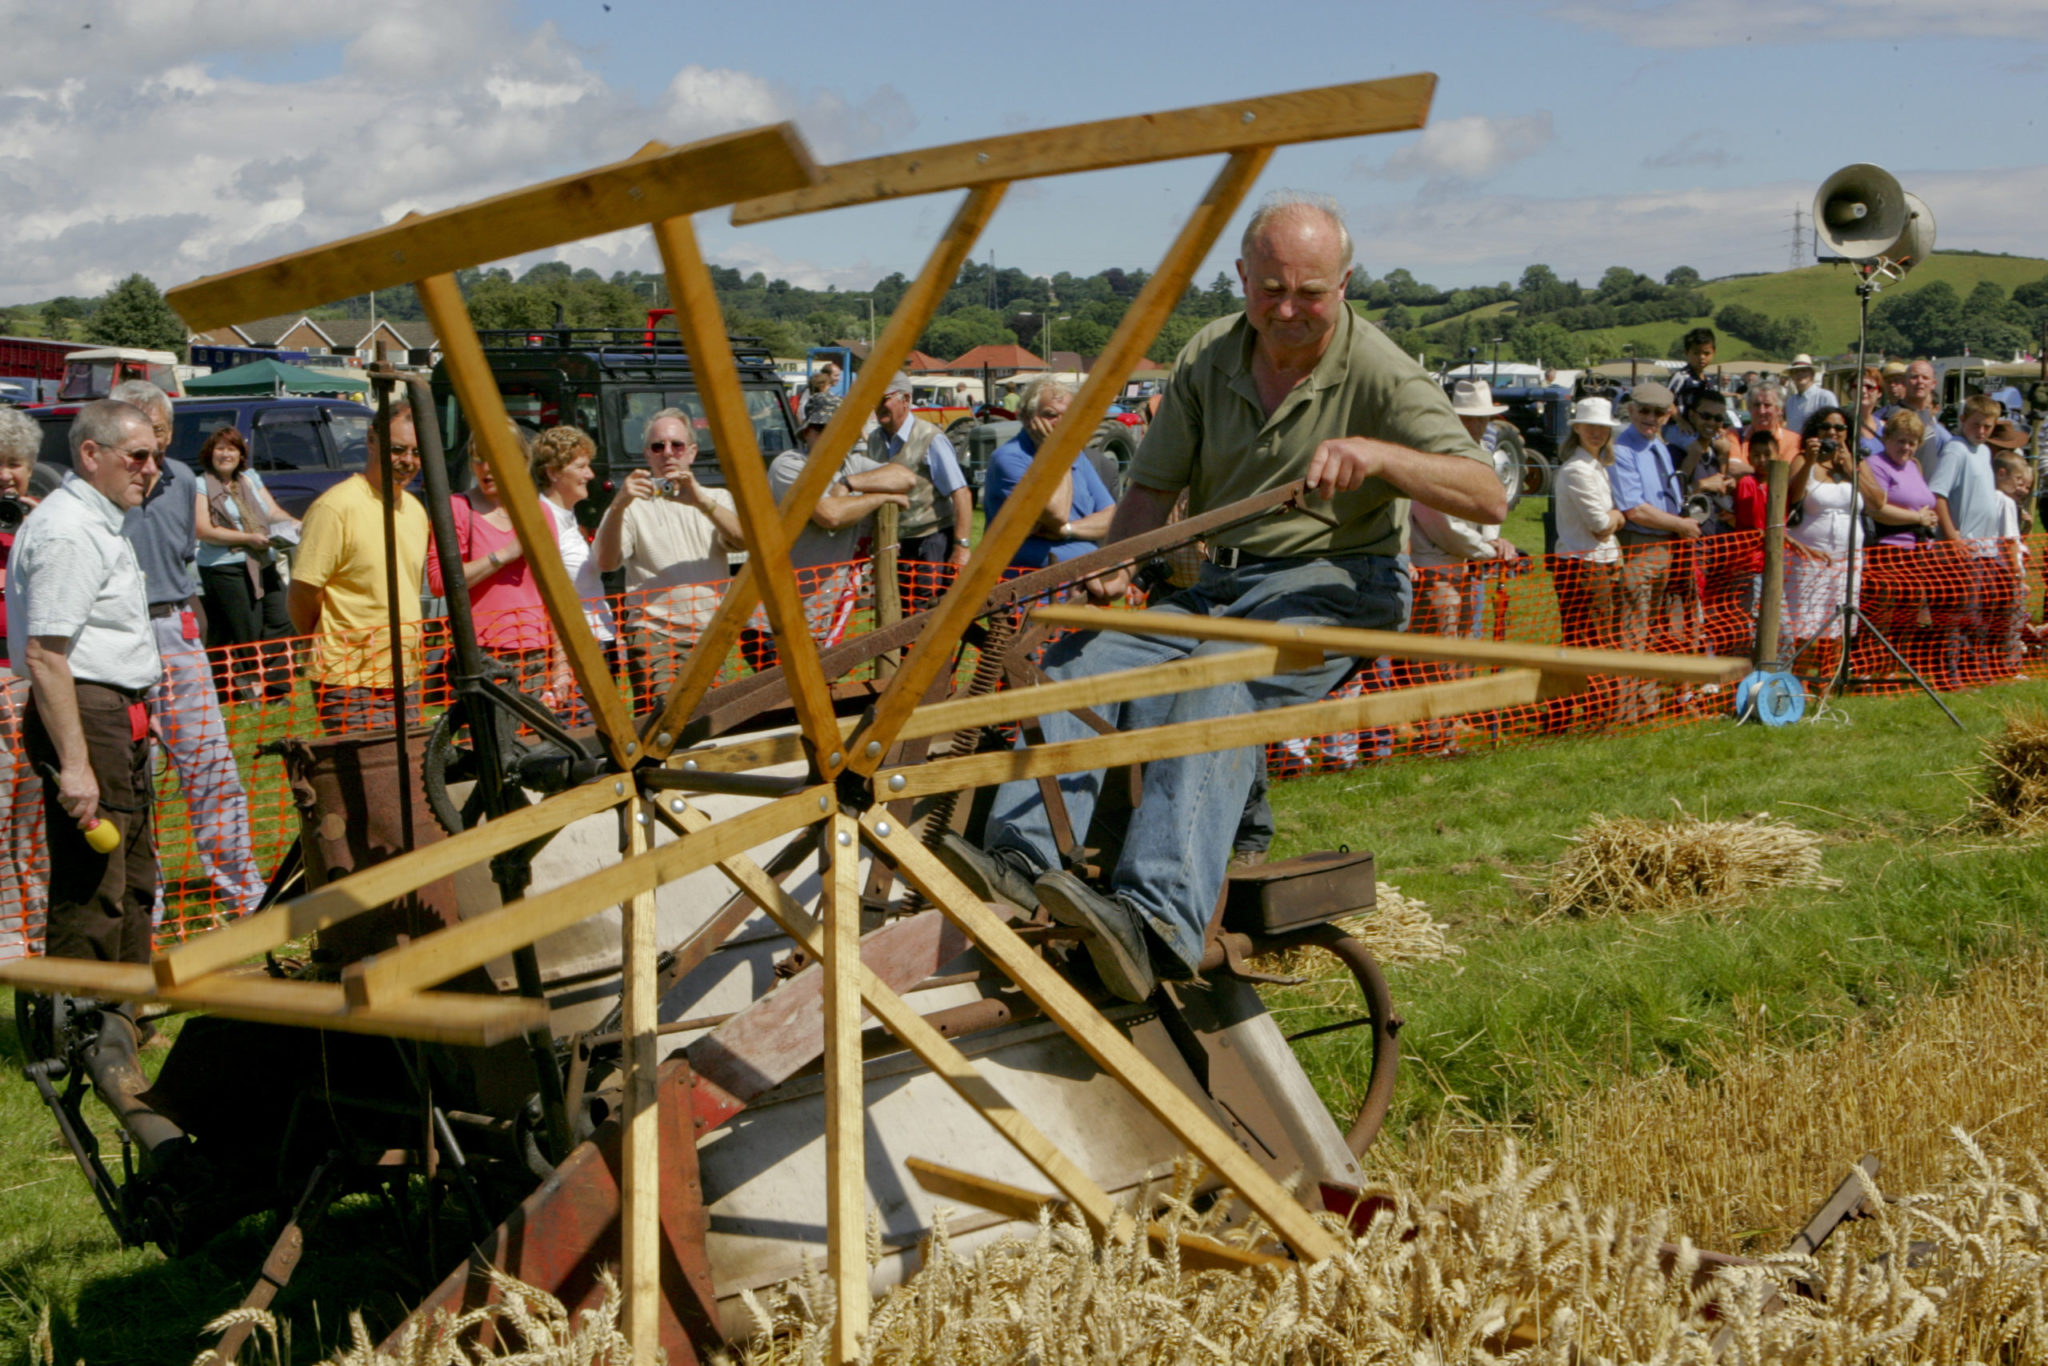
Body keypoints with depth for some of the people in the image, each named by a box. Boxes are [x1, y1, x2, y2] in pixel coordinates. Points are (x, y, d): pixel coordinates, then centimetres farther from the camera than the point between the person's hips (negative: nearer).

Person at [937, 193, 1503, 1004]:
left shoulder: (1378, 372, -6)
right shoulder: (1206, 359, 8)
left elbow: (1489, 499, -13)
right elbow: (1154, 485, 11)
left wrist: (1377, 453, -28)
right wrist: (1115, 562, -10)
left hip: (1336, 583, -6)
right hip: (1222, 584, 6)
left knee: (1217, 682, -36)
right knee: (1080, 656, -19)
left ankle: (1159, 919, -51)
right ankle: (1021, 860, -35)